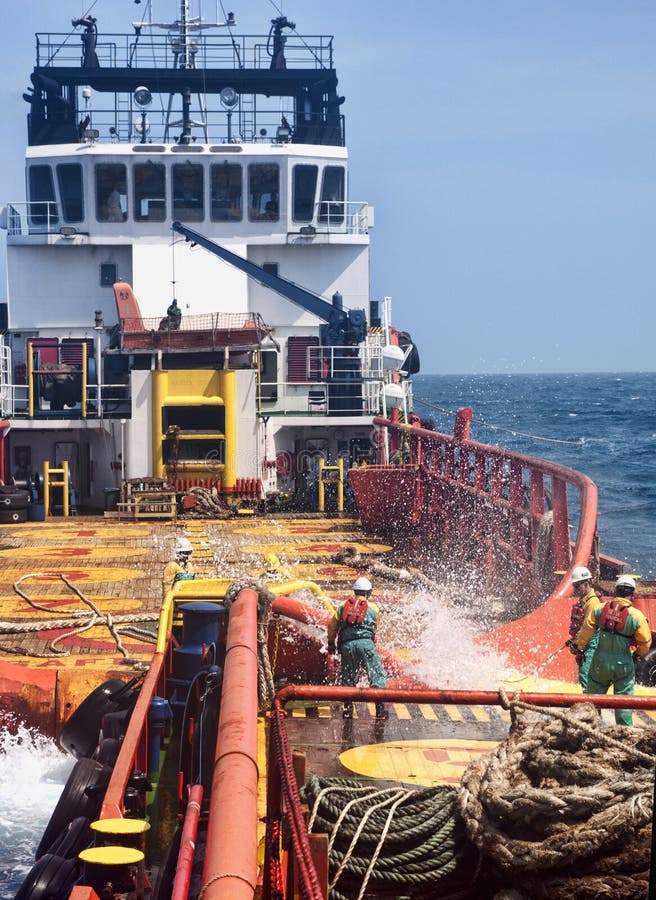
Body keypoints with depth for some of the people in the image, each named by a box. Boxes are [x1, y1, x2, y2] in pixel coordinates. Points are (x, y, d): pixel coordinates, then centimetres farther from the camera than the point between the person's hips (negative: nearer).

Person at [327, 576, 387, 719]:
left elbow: (332, 626, 22)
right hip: (365, 642, -2)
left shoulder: (343, 606, 20)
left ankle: (348, 708, 7)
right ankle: (380, 708, -6)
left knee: (348, 678, 12)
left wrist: (331, 643, 35)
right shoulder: (373, 608, 16)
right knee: (377, 675, 2)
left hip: (346, 644, 2)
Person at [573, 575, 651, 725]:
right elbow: (645, 643, -4)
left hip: (600, 662, 2)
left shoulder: (600, 609, -5)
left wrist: (580, 645, 22)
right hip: (623, 665, -2)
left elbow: (586, 631, 3)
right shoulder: (637, 616, -12)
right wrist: (639, 653, 19)